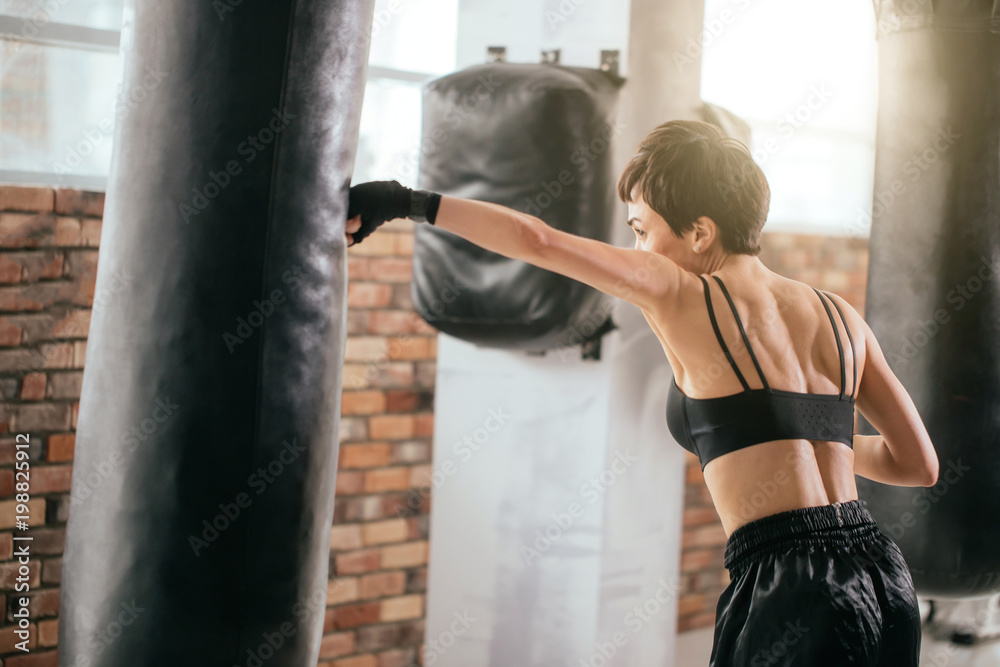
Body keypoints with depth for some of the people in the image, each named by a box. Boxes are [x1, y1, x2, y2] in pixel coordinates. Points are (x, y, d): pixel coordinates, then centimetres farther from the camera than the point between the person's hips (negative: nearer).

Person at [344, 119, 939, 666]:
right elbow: (920, 464, 15)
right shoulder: (840, 317, 12)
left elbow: (534, 239, -5)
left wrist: (406, 202, 5)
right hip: (883, 578, 6)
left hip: (791, 589, -6)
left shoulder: (682, 295, -2)